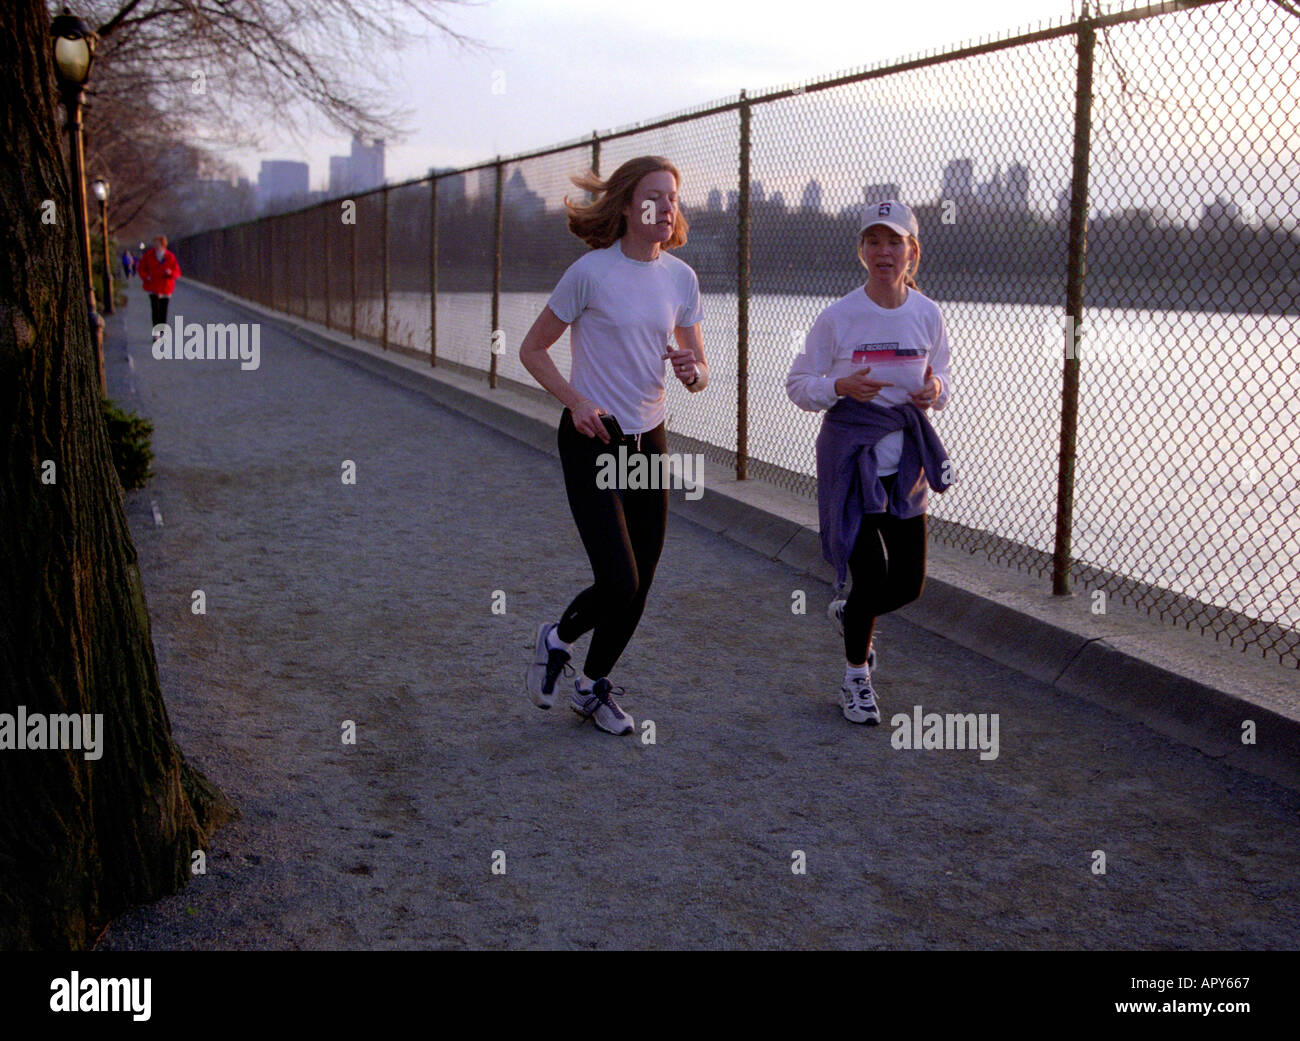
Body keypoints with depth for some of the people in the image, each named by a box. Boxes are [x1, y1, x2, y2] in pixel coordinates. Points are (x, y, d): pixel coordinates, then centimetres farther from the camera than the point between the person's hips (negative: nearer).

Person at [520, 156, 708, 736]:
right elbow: (532, 349, -4)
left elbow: (698, 370, 10)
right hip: (592, 438, -5)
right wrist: (576, 401, -17)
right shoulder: (591, 272, -11)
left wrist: (693, 372, -14)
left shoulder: (680, 277, 4)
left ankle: (593, 687, 30)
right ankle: (556, 639, 20)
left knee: (638, 586, 7)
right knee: (618, 583, -12)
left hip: (649, 439, 5)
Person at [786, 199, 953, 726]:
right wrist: (840, 387, -21)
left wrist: (935, 390, -9)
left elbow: (941, 379, 15)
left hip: (906, 463, 4)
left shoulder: (928, 315, 1)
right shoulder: (838, 317, -8)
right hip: (850, 459, -4)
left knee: (908, 584, 5)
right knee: (872, 576, -8)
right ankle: (856, 678, 17)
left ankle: (850, 612, 40)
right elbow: (798, 383, -1)